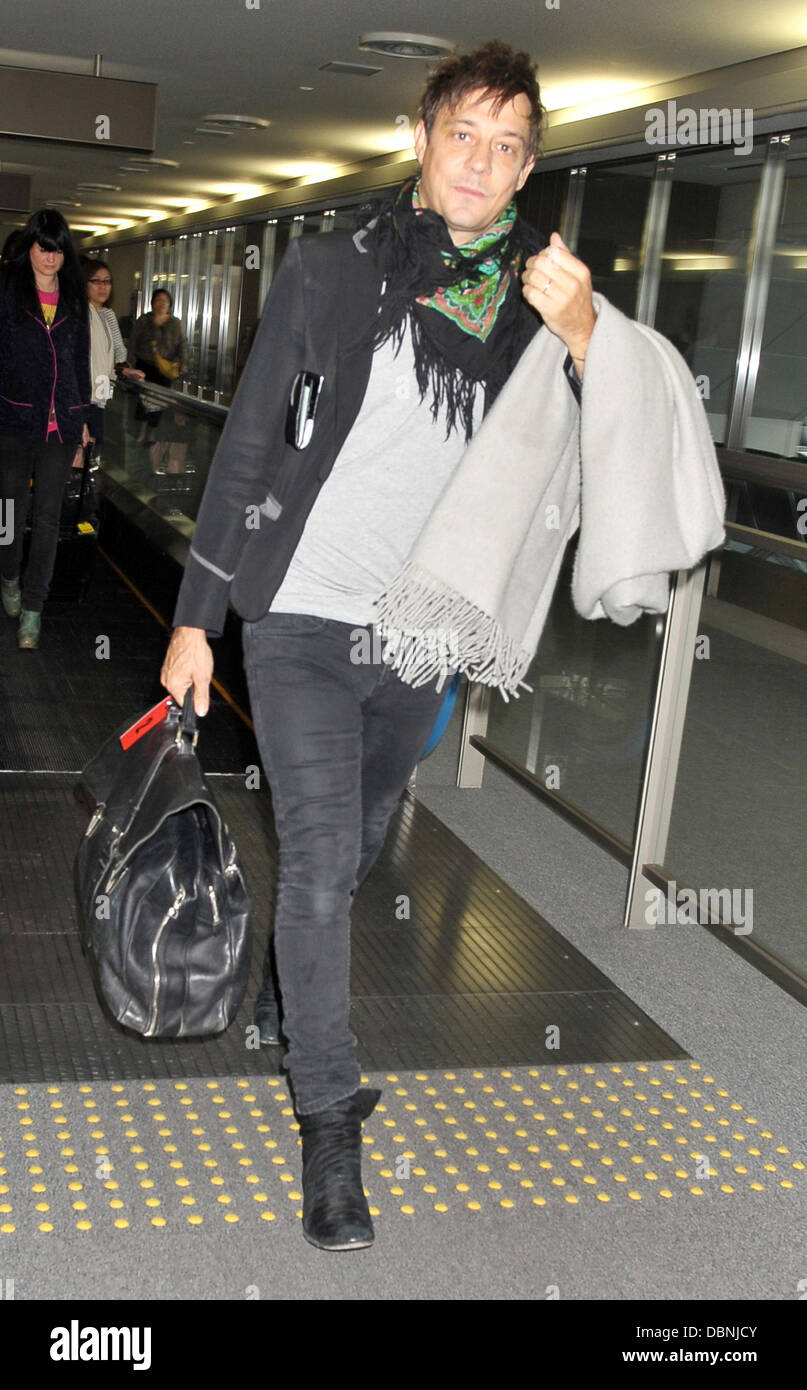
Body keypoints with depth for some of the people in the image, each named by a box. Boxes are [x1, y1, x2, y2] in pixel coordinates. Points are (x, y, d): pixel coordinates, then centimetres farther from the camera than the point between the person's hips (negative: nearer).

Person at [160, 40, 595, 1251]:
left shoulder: (535, 302, 2)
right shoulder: (334, 270, -6)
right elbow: (248, 448, -3)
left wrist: (579, 346, -18)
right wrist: (197, 616, -3)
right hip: (304, 618, -3)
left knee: (354, 851, 18)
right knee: (322, 857, -8)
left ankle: (287, 1001, 46)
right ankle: (330, 1125, 5)